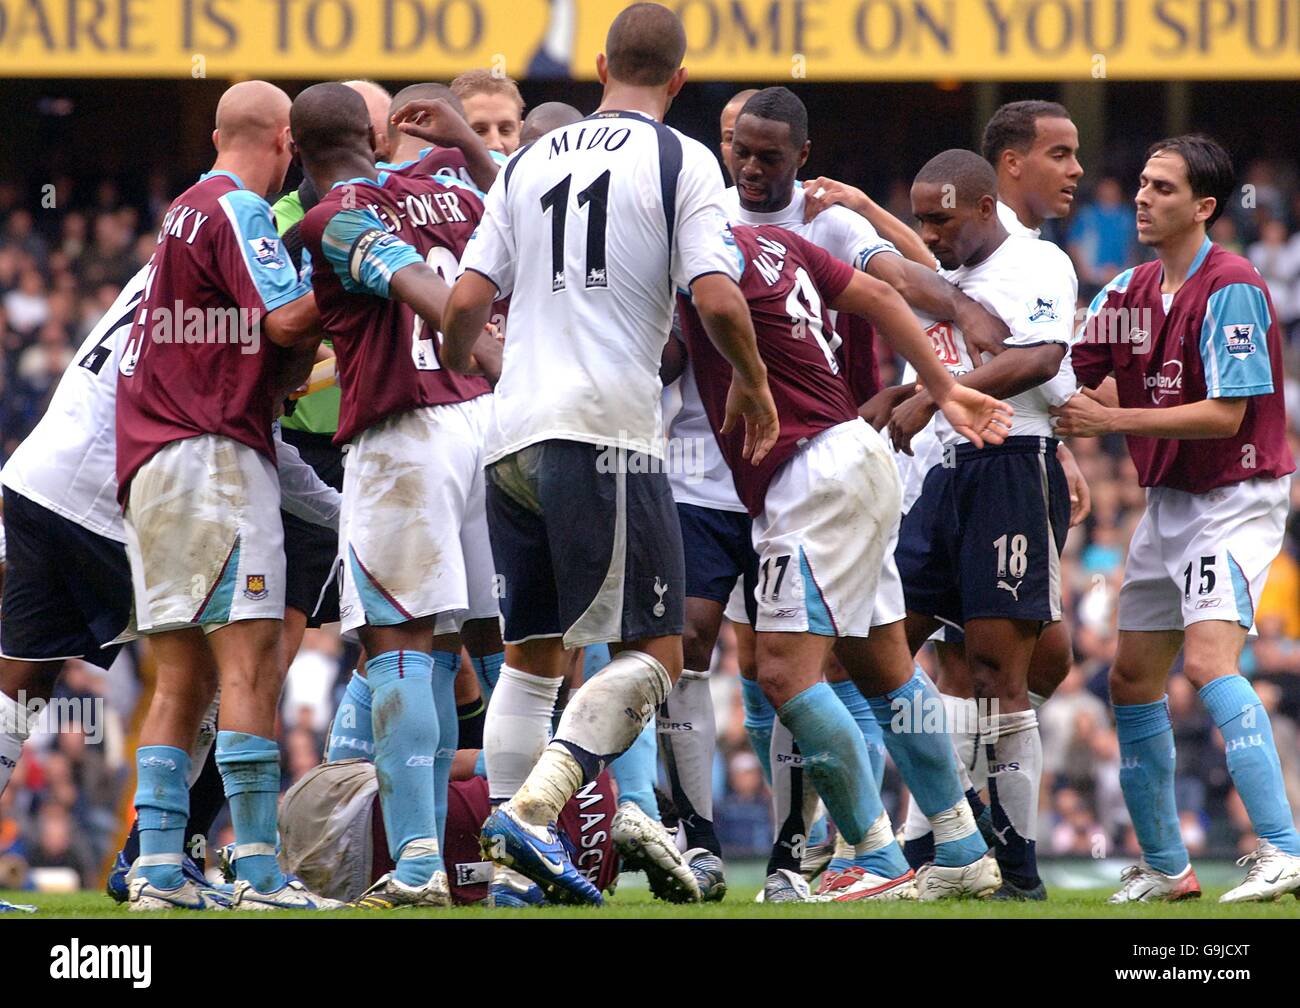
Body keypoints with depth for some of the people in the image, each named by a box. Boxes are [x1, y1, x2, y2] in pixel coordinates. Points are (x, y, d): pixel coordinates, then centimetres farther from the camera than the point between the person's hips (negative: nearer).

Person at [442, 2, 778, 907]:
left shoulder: (529, 163, 14)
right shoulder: (681, 162, 0)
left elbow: (466, 305, 10)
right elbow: (717, 300, -11)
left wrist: (454, 375, 31)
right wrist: (754, 386, 7)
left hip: (513, 437, 6)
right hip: (607, 433, -6)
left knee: (532, 656, 13)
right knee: (652, 656, -4)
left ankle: (518, 857, 9)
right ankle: (533, 808, -23)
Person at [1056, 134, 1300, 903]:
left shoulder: (1231, 288, -17)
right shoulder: (1129, 291, 8)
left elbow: (1226, 413, -21)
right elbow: (1087, 381, 10)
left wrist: (1112, 419, -21)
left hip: (1237, 498, -9)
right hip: (1168, 503, 9)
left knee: (1208, 659, -25)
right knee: (1132, 681, 9)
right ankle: (1165, 867, 20)